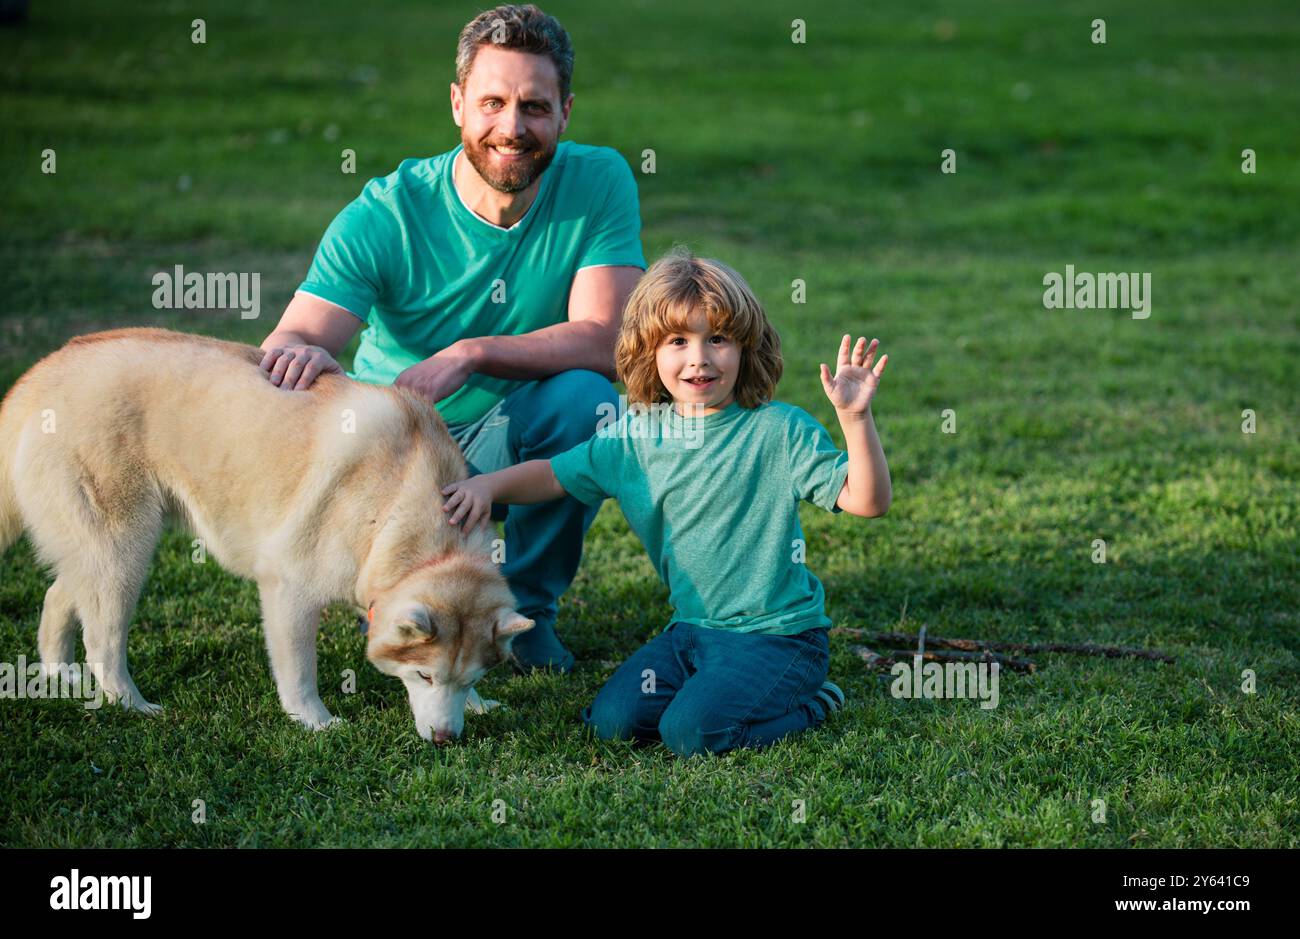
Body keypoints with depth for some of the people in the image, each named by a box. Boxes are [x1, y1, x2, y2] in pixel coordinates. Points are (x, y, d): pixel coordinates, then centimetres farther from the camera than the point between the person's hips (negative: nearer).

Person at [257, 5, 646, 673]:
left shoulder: (598, 183, -14)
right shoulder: (386, 214, -18)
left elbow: (605, 340, -23)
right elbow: (291, 339, -28)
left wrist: (470, 354, -37)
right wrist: (297, 353, -54)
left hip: (522, 441, 1)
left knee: (584, 394, -30)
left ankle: (525, 606, -5)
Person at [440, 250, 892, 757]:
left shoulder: (780, 430, -10)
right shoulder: (630, 439, 4)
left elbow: (867, 501, -16)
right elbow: (552, 475, 14)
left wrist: (855, 418, -31)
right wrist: (486, 485, -4)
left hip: (777, 634, -5)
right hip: (691, 628, 5)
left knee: (691, 731, -23)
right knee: (612, 719, -11)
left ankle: (809, 705, 3)